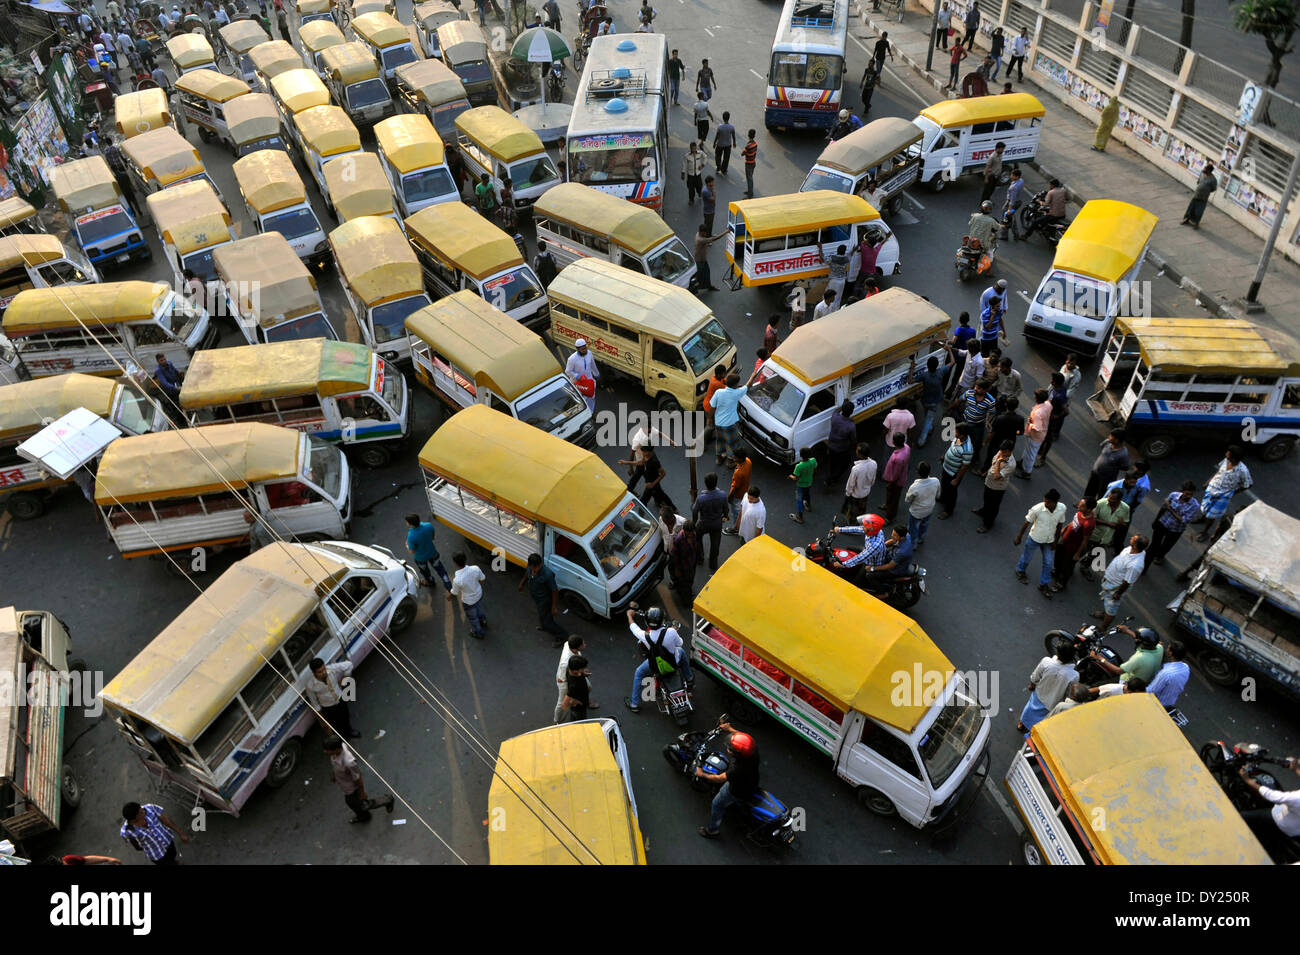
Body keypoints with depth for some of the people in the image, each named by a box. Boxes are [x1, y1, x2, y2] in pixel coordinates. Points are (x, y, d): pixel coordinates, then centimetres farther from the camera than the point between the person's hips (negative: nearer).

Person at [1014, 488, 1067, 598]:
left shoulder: (1062, 508, -22)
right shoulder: (1037, 509, -32)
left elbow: (1060, 524, -5)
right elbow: (1027, 522, -16)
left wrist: (1055, 541, 1)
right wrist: (1019, 537, -6)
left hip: (1049, 541, 3)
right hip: (1035, 538, -2)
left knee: (1048, 563, 12)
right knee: (1027, 557, 21)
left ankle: (1043, 585, 32)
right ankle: (1020, 571, 53)